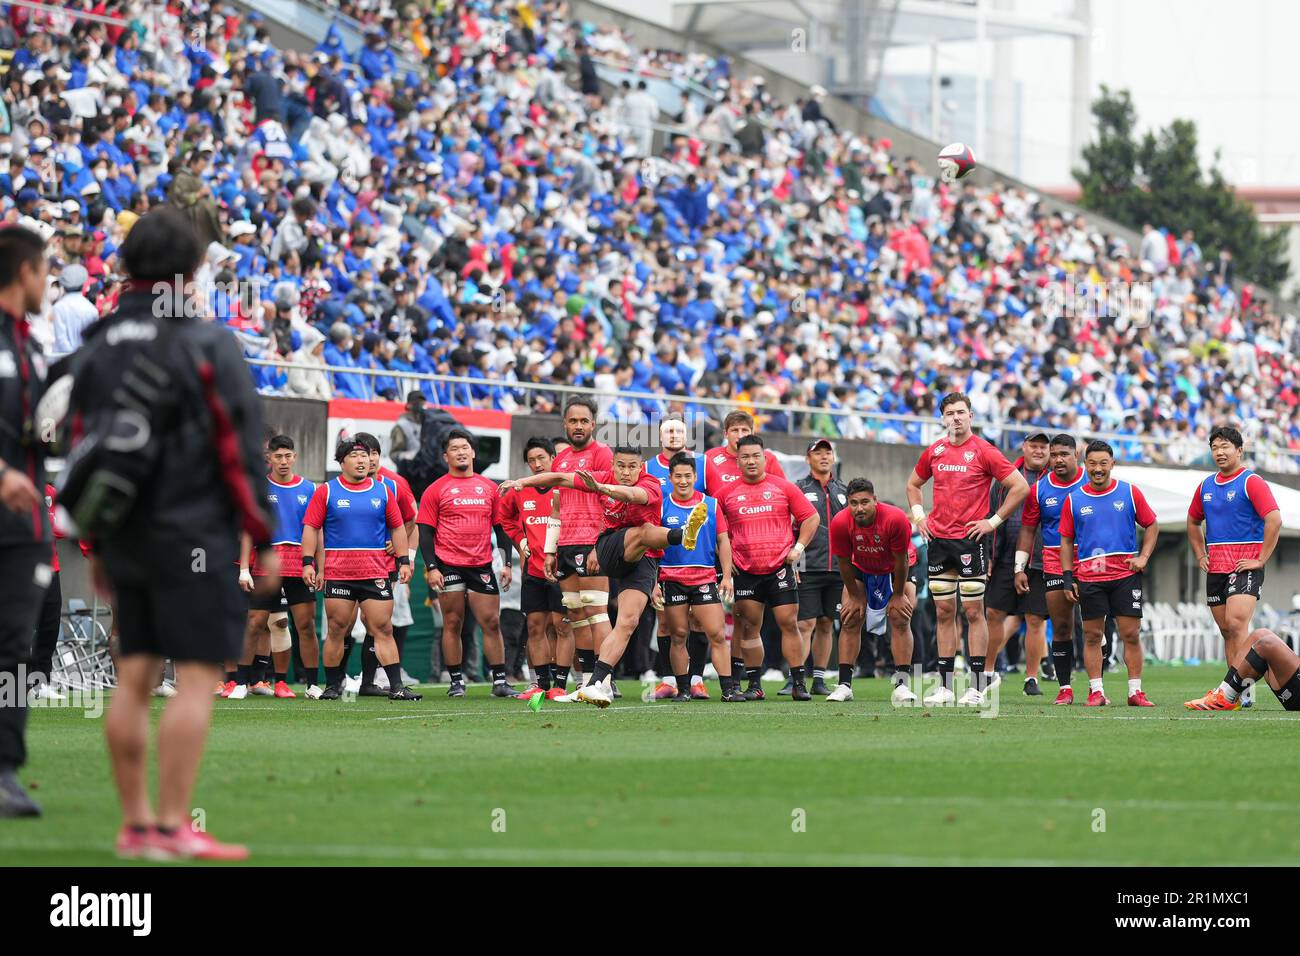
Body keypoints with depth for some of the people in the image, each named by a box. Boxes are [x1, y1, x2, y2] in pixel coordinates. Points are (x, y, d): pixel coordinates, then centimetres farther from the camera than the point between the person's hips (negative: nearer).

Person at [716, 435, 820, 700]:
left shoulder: (783, 488, 4)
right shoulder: (727, 493, 6)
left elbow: (811, 517, 8)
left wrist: (799, 547, -1)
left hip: (780, 568, -1)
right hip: (745, 571, 1)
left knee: (789, 623, -5)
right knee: (749, 627, 0)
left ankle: (798, 684, -1)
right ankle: (754, 685, 7)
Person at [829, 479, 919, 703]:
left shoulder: (896, 519, -35)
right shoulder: (840, 523, -28)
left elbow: (901, 561, -22)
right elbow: (844, 563, -14)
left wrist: (898, 596, -14)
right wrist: (855, 596, -8)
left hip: (897, 570, -2)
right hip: (861, 569, 2)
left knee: (900, 620, -14)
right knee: (850, 621, -6)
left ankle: (901, 684, -12)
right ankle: (844, 684, -3)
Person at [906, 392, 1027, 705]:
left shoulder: (983, 451, -6)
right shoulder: (934, 452, 10)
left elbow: (1020, 486, -8)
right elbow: (913, 484, 27)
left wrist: (994, 521, -9)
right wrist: (919, 515, 12)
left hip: (971, 539, -5)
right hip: (938, 539, 5)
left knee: (973, 611, -4)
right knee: (944, 611, 8)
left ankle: (978, 688, -2)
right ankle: (945, 686, 11)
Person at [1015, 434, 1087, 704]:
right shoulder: (1039, 489, 4)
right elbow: (1028, 530, 10)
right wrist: (1019, 568, 5)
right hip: (1054, 567, 1)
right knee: (1061, 628, 1)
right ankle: (1064, 688, 5)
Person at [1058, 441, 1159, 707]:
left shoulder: (1130, 493, 4)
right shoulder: (1073, 500, 5)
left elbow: (1151, 526, 12)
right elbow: (1066, 540, 10)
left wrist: (1143, 557, -1)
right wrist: (1068, 578, 3)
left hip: (1126, 575, 0)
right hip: (1089, 577, 1)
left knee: (1130, 634, -2)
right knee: (1092, 635, 1)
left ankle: (1135, 691, 3)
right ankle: (1096, 691, 6)